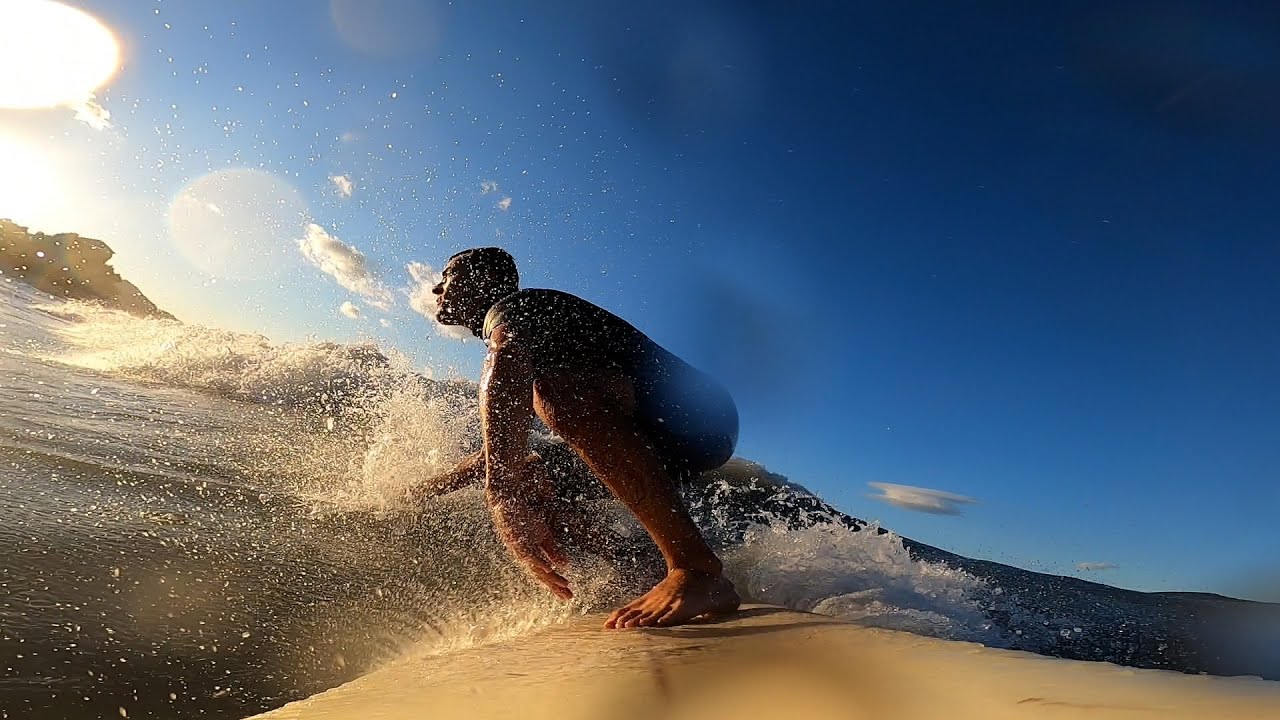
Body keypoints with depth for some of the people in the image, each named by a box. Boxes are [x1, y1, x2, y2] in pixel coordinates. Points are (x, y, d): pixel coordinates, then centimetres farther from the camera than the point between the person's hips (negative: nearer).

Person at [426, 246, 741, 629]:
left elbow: (507, 361, -32)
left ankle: (699, 569, -35)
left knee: (554, 385, -32)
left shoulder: (510, 307, -5)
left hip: (696, 414, -9)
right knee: (524, 473, 11)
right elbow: (503, 449, 31)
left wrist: (502, 493, -41)